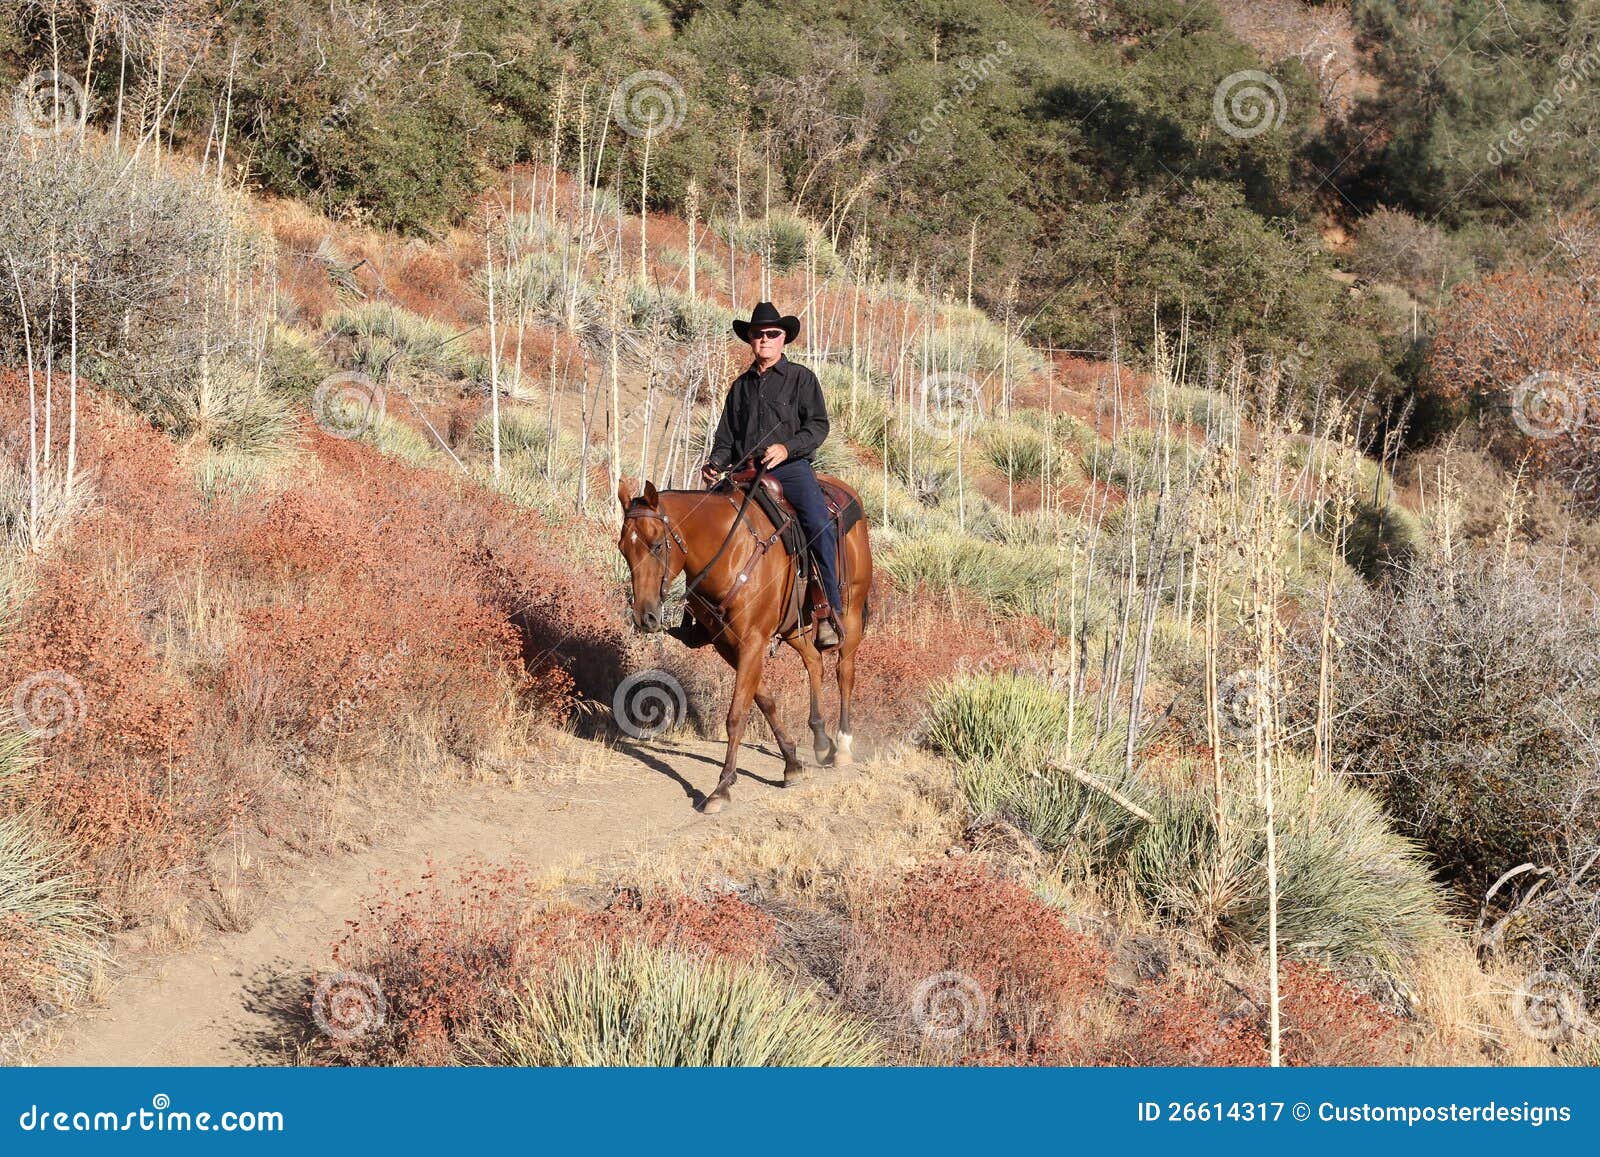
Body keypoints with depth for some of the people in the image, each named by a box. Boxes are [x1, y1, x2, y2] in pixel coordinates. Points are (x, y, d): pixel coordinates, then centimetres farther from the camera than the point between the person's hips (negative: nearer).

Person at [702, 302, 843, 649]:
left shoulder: (801, 378, 8)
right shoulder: (741, 386, 21)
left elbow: (818, 426, -1)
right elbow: (726, 436, 23)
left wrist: (787, 448, -18)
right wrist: (716, 464, 2)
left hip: (791, 467, -4)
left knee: (819, 525, -29)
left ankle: (830, 611, -26)